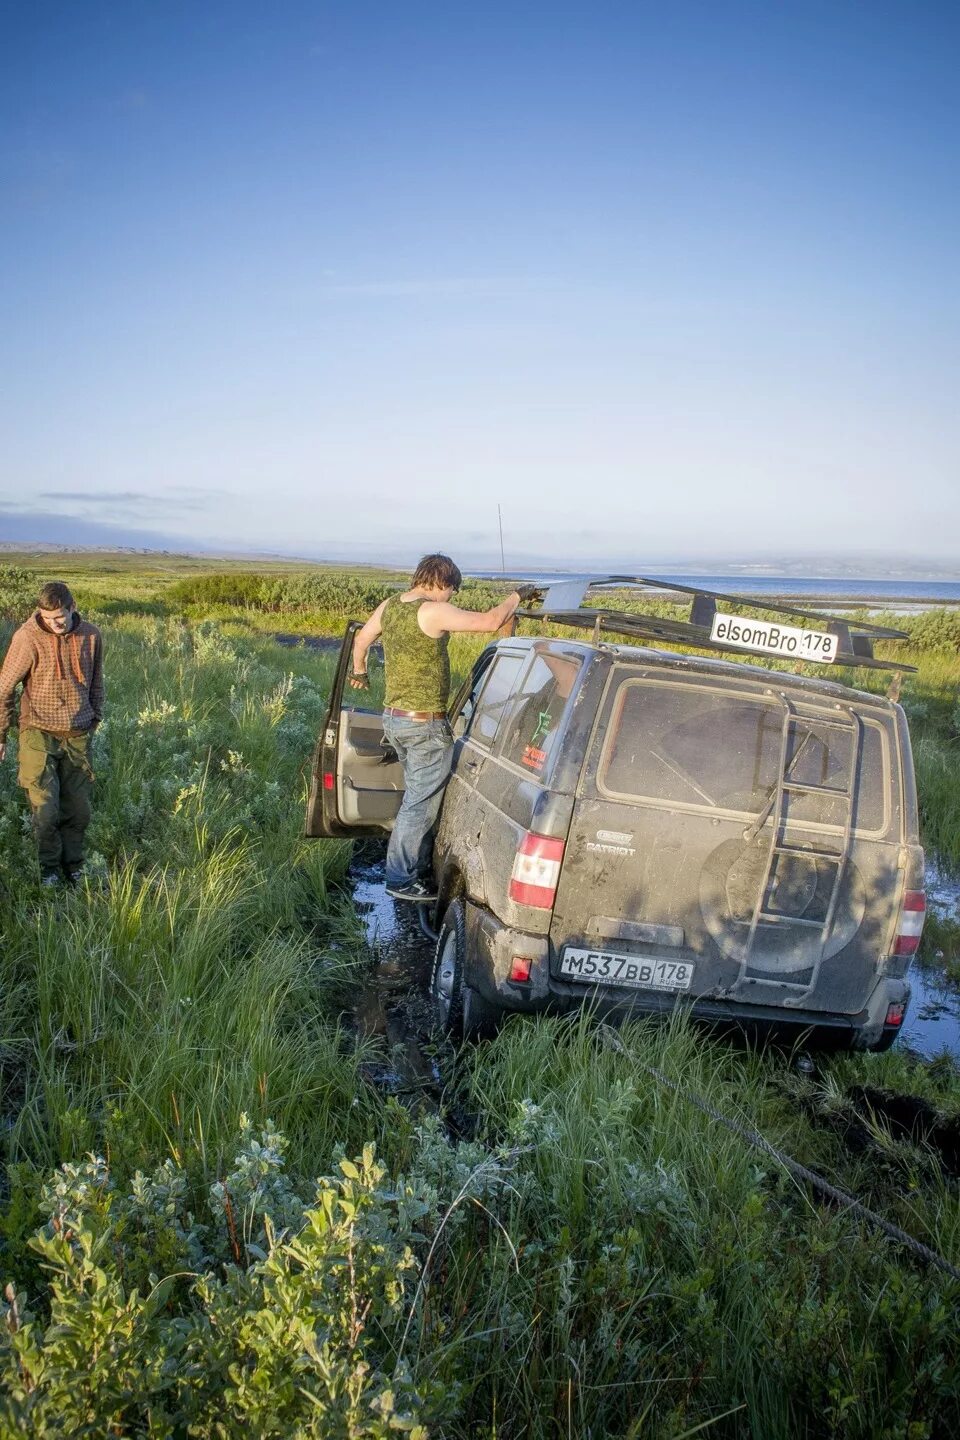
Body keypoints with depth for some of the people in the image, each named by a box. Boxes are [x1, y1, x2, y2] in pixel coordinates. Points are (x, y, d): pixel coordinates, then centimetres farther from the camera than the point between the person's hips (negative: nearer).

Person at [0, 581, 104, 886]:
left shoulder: (91, 636, -2)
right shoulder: (28, 638, -14)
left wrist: (94, 720, 18)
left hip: (78, 735, 3)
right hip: (39, 734, -3)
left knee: (79, 811, 8)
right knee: (46, 811, -8)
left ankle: (73, 869, 23)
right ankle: (49, 869, 11)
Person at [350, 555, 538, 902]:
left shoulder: (389, 606, 5)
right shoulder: (433, 611, -19)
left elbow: (361, 638, 21)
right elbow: (490, 621, -21)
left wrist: (359, 671, 40)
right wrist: (517, 595, -4)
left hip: (393, 717, 9)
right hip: (424, 725, -9)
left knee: (418, 794, 21)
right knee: (421, 803, 1)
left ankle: (418, 865, 30)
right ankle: (402, 880, 6)